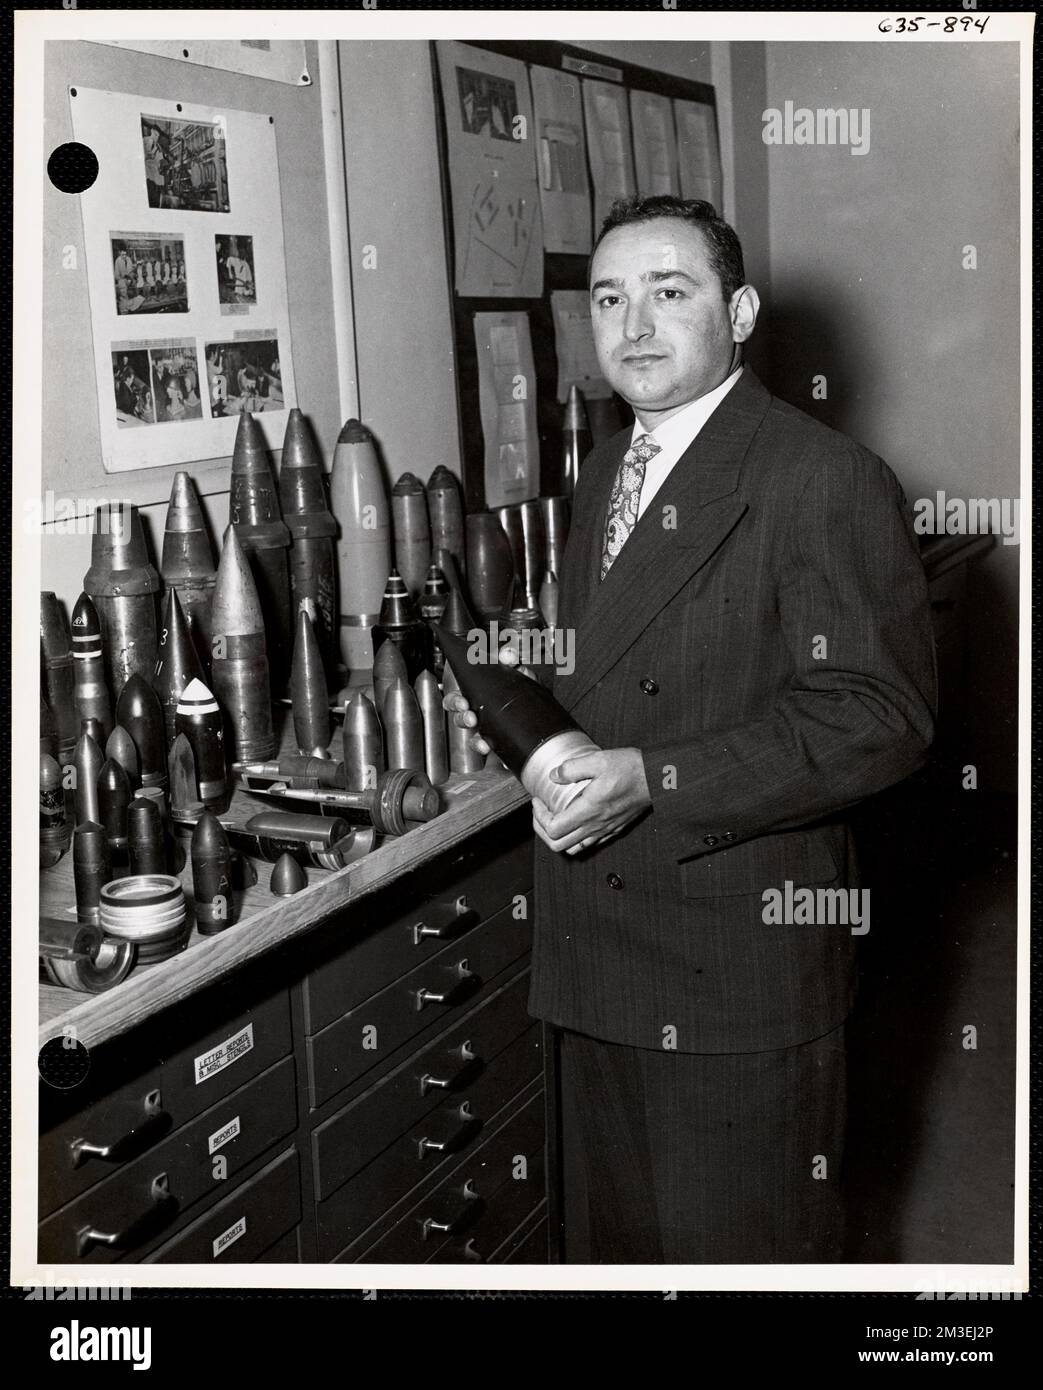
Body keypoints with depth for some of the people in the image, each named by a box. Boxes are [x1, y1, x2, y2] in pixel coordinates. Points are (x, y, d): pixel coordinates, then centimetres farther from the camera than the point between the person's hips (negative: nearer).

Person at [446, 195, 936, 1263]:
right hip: (598, 954, 8)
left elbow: (879, 716, -19)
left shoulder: (827, 482, -13)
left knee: (742, 1249, 8)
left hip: (740, 958, -7)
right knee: (612, 1232, 21)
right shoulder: (602, 477, 14)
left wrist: (654, 778, -26)